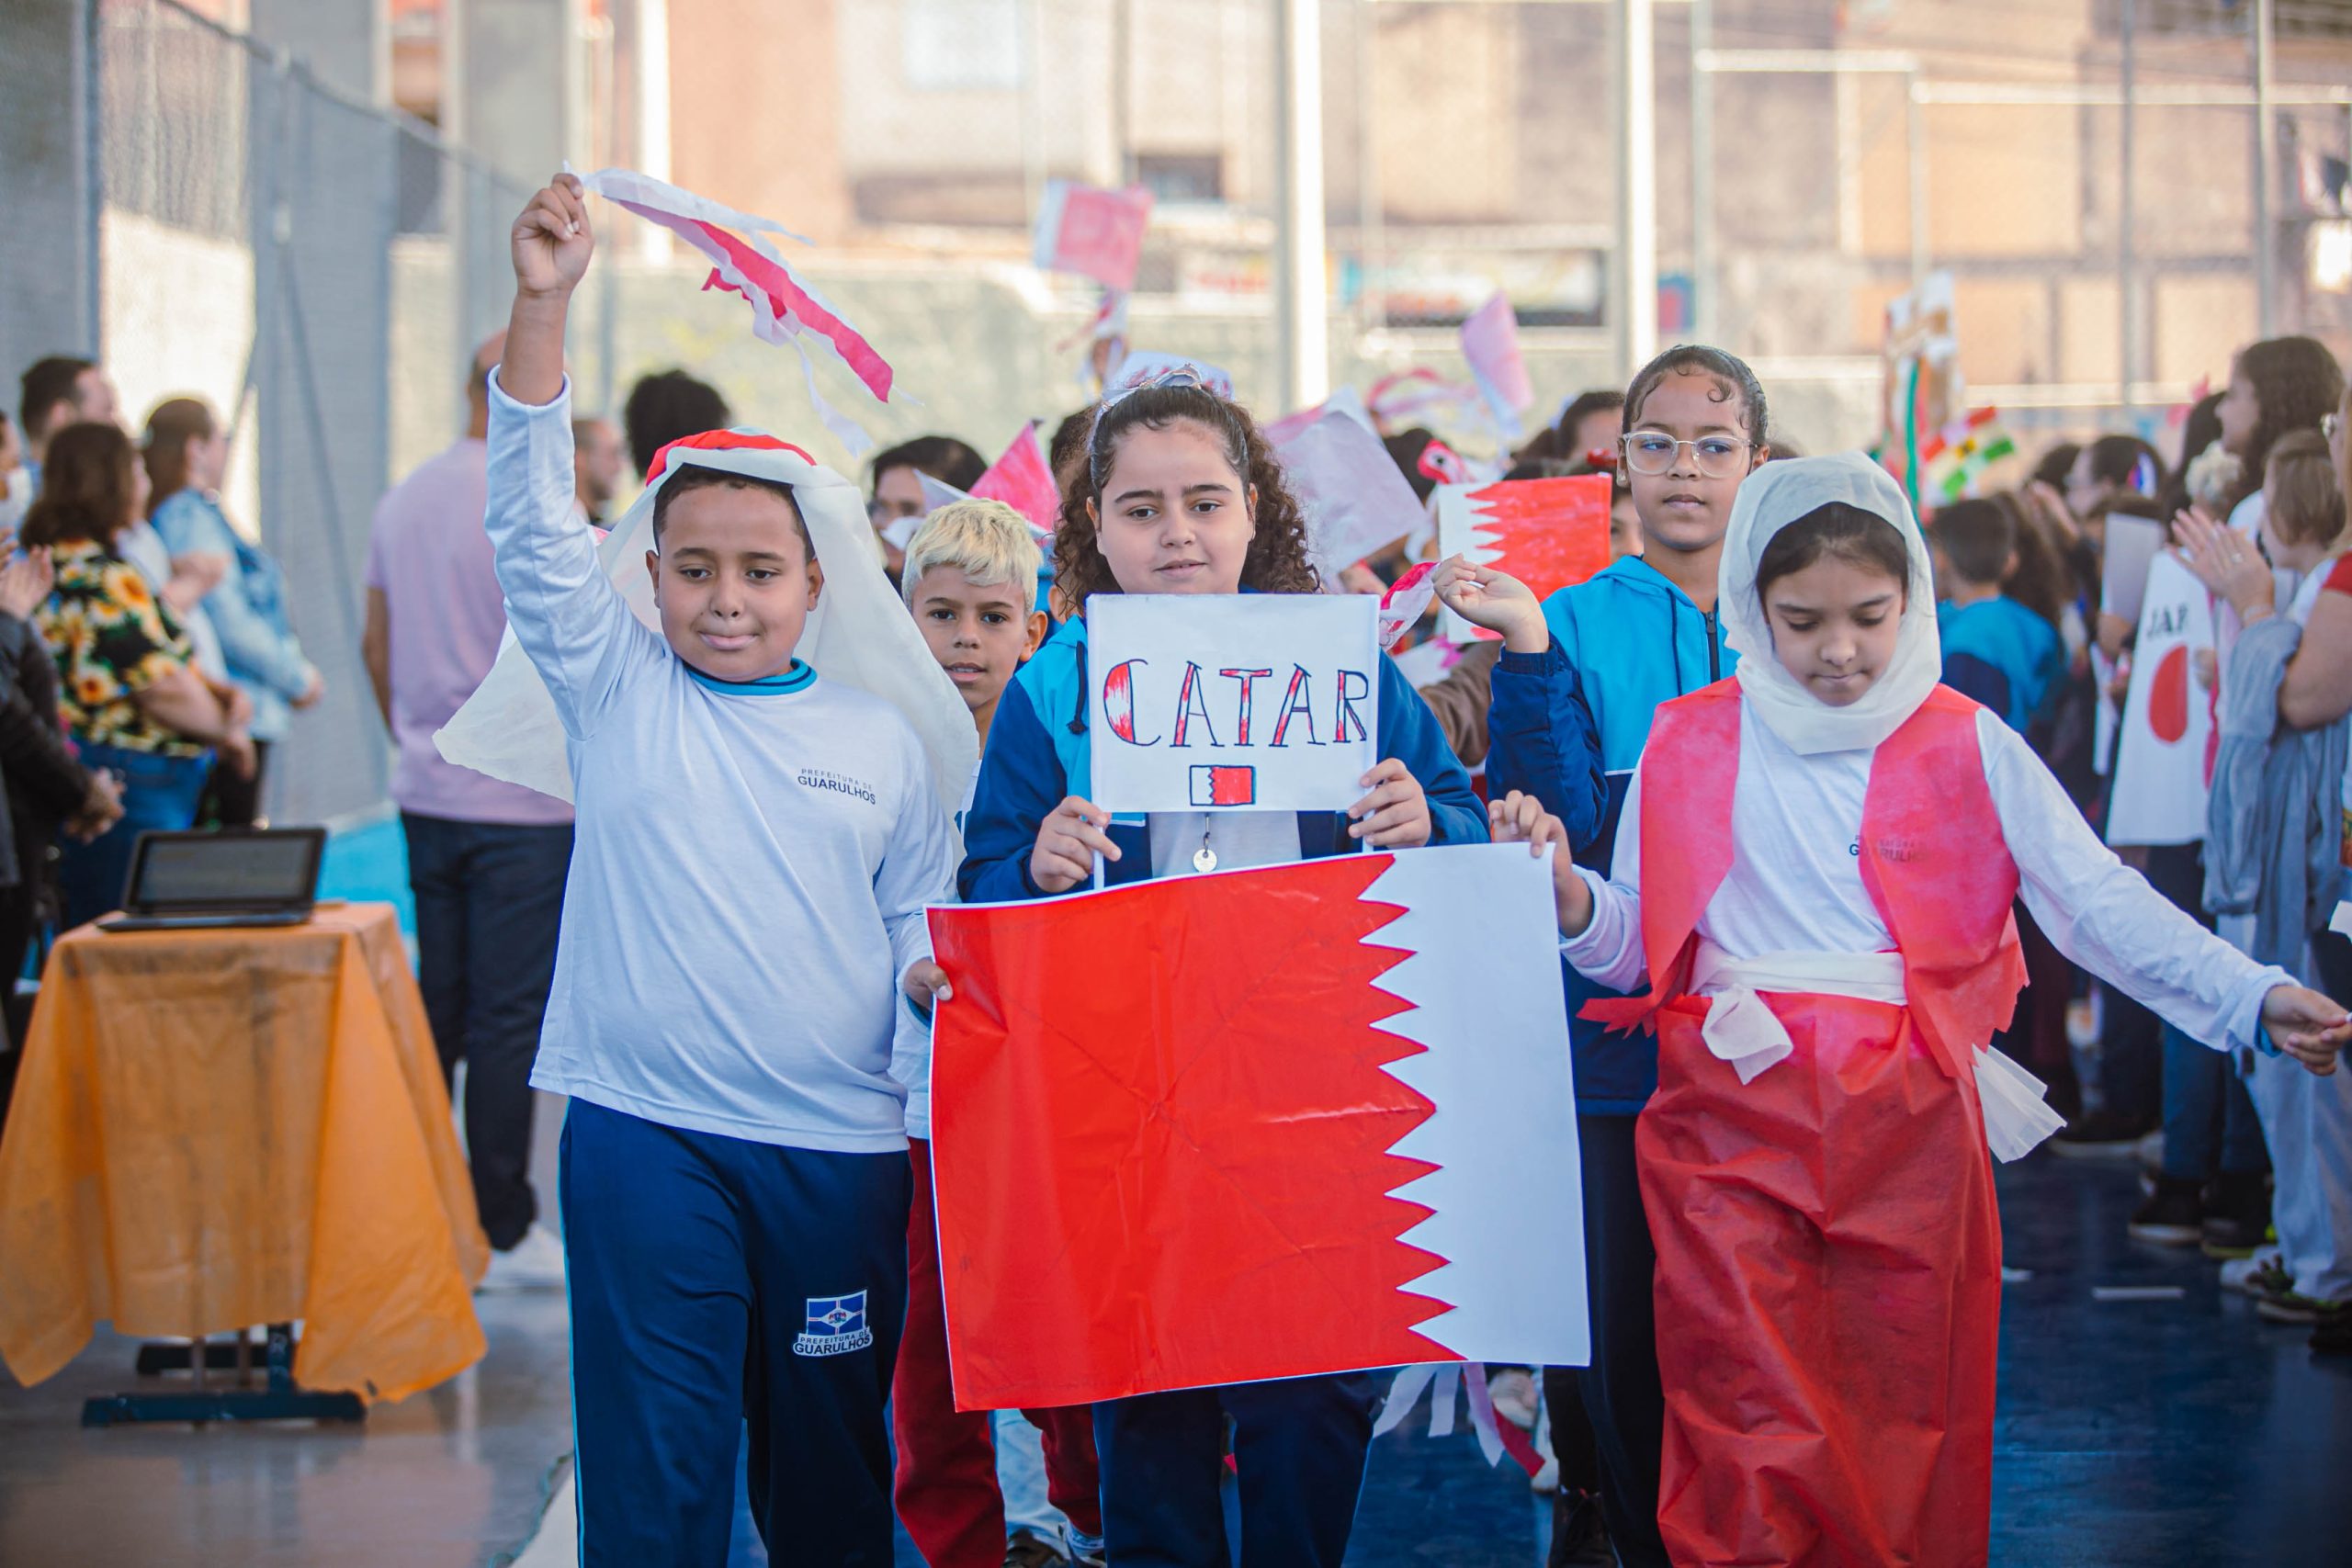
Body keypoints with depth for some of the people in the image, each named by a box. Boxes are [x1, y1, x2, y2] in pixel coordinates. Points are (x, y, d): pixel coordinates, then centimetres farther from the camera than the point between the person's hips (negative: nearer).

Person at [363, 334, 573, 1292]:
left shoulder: (404, 500, 8)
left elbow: (376, 647, 15)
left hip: (427, 794, 7)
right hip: (525, 802, -7)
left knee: (437, 1006, 14)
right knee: (509, 1017, -2)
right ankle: (502, 1233, 2)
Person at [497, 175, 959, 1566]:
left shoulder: (882, 741, 9)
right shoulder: (617, 688, 3)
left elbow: (920, 911, 15)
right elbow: (536, 524, -8)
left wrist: (935, 973, -9)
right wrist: (542, 308, -19)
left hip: (840, 1141, 2)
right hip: (645, 1132, -2)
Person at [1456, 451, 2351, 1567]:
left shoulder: (1968, 749, 4)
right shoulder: (1690, 747, 7)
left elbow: (2099, 905, -2)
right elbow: (1635, 941, 8)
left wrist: (2255, 1000, -14)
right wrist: (1565, 894, -13)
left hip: (1908, 1127, 0)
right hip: (1733, 1118, 0)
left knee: (1904, 1427, 6)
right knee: (1753, 1434, -4)